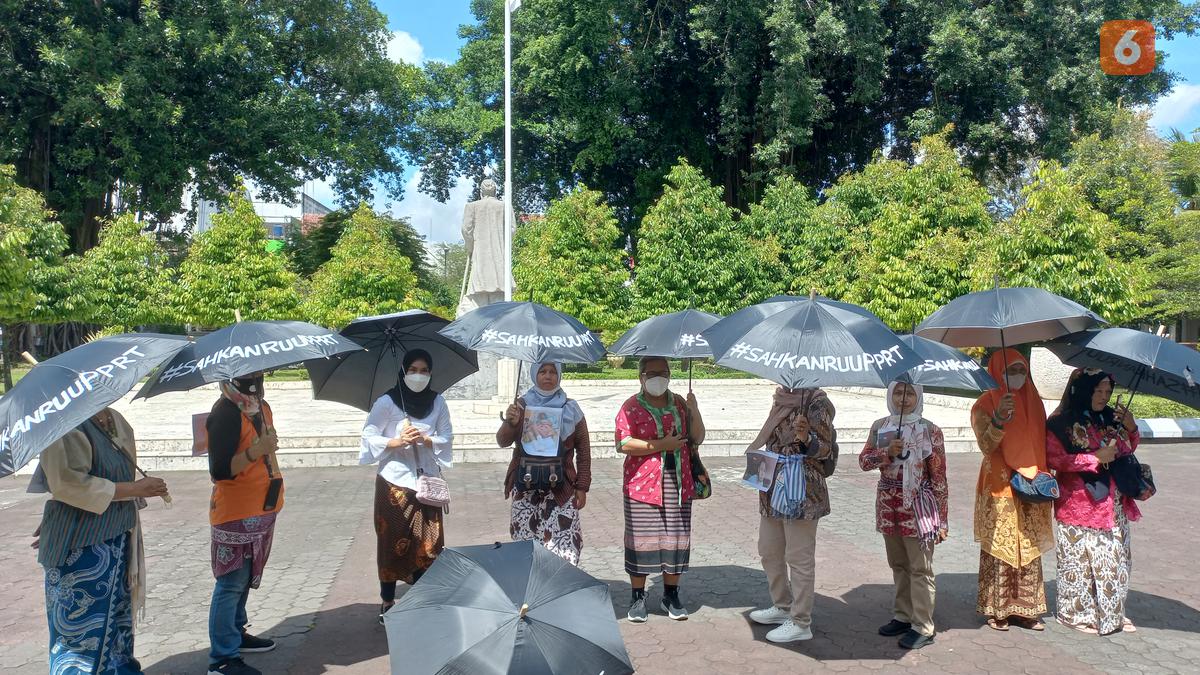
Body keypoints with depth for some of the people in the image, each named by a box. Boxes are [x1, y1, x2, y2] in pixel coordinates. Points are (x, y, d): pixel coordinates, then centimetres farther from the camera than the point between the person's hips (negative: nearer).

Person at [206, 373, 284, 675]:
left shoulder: (261, 406, 9)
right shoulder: (226, 412, -17)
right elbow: (219, 470, -21)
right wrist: (255, 451, -32)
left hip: (261, 511, 8)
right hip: (236, 513, -8)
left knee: (245, 579, 18)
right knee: (231, 584, -3)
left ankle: (236, 634, 31)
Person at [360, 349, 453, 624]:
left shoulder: (437, 402, 4)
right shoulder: (387, 402, -6)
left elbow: (447, 438, 5)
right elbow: (369, 437, -4)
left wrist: (426, 440, -14)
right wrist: (398, 441, -19)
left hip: (427, 480, 3)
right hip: (394, 481, -3)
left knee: (426, 541, 5)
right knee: (392, 541, 2)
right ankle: (387, 602, 15)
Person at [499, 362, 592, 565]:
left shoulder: (570, 408, 3)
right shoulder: (521, 406, 4)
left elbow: (583, 450, 6)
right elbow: (503, 442, -4)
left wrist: (582, 487, 2)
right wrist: (510, 423, -25)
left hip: (560, 489, -1)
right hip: (526, 487, 1)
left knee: (563, 547, -9)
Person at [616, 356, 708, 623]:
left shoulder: (679, 403, 12)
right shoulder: (631, 406, -1)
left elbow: (697, 438, 12)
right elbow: (623, 444, -11)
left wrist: (694, 410, -5)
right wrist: (661, 445, -15)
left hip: (678, 482, 4)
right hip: (643, 483, -4)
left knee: (676, 538, 6)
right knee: (641, 538, 0)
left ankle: (671, 595, 20)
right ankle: (638, 596, 13)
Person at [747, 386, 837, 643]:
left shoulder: (817, 401, -13)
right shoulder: (781, 396, 11)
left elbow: (824, 448, -16)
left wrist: (806, 437, -34)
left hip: (801, 491, -9)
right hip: (774, 487, 9)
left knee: (799, 557, 0)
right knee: (768, 550, 18)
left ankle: (801, 622, 10)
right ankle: (782, 606, 34)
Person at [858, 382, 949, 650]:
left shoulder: (930, 431, -7)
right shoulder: (880, 426, 5)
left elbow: (939, 479, -6)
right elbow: (863, 460, 0)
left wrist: (941, 520, -7)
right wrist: (887, 452, -19)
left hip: (918, 507, -5)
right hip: (889, 505, 5)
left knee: (920, 569, 2)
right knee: (898, 565, 16)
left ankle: (923, 627, 10)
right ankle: (902, 616, 29)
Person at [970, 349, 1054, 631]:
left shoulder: (1033, 402, 11)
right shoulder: (985, 405, -7)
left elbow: (1041, 444, 18)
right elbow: (986, 446, -19)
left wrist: (1043, 476, 5)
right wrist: (999, 418, -35)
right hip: (1000, 490, -5)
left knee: (1029, 549, 8)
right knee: (999, 550, -1)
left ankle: (1024, 608, 17)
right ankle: (996, 610, 9)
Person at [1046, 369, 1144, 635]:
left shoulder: (1111, 417, 9)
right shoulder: (1062, 422, -10)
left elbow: (1128, 450, 20)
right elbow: (1054, 459, -16)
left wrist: (1131, 428, 0)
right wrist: (1096, 458, -19)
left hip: (1114, 504, 6)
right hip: (1081, 503, -6)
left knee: (1114, 558, 11)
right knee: (1081, 558, 1)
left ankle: (1112, 611, 25)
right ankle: (1077, 613, 15)